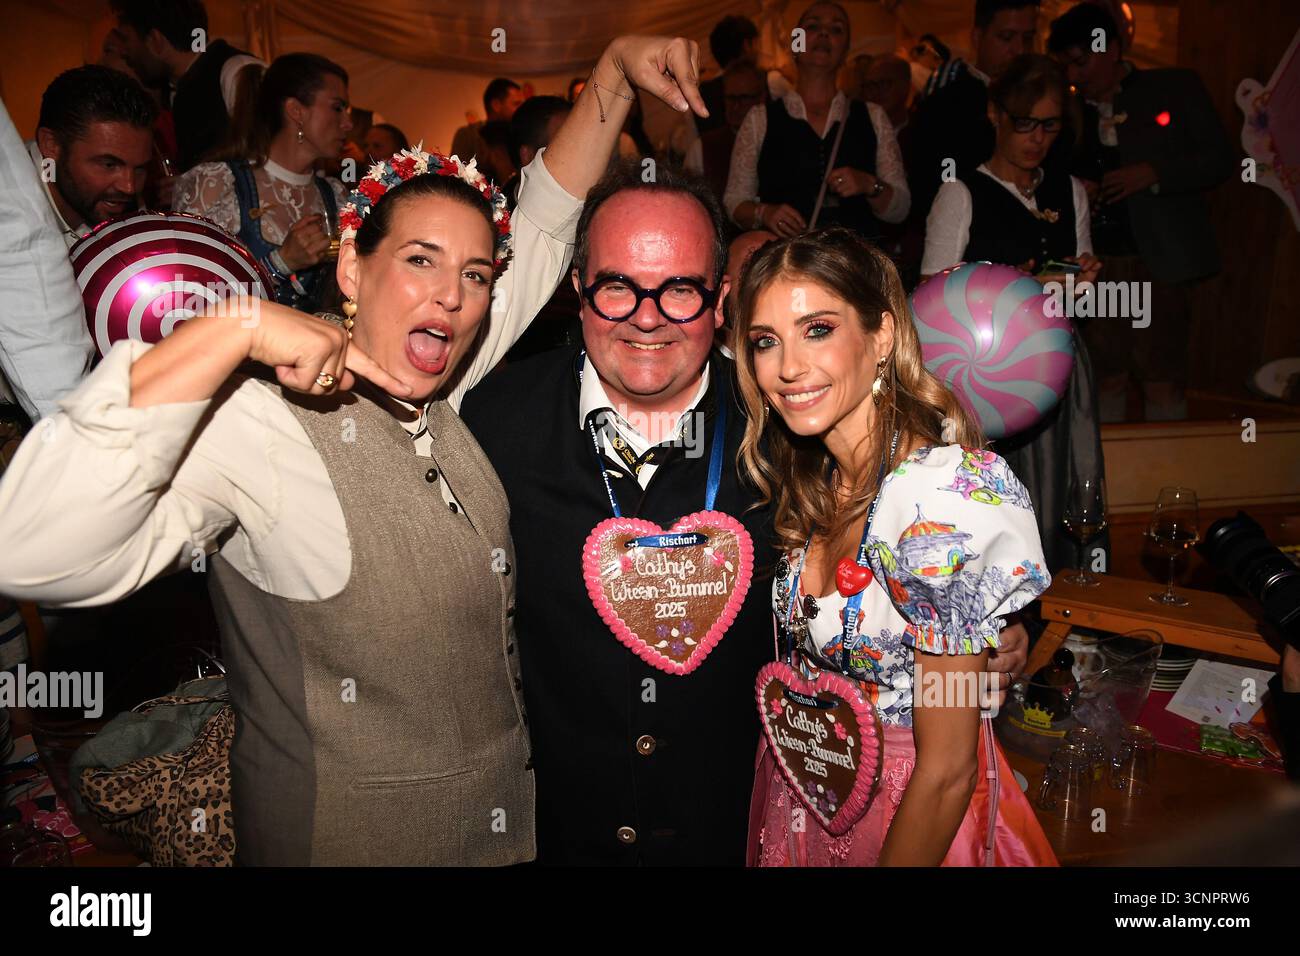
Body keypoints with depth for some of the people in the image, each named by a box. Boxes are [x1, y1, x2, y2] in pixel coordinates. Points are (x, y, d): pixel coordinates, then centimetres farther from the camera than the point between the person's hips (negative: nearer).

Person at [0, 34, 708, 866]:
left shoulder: (449, 391, -5)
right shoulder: (258, 424, -24)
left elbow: (545, 222, 3)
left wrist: (616, 66, -2)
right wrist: (231, 329, -39)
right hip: (338, 836, -6)